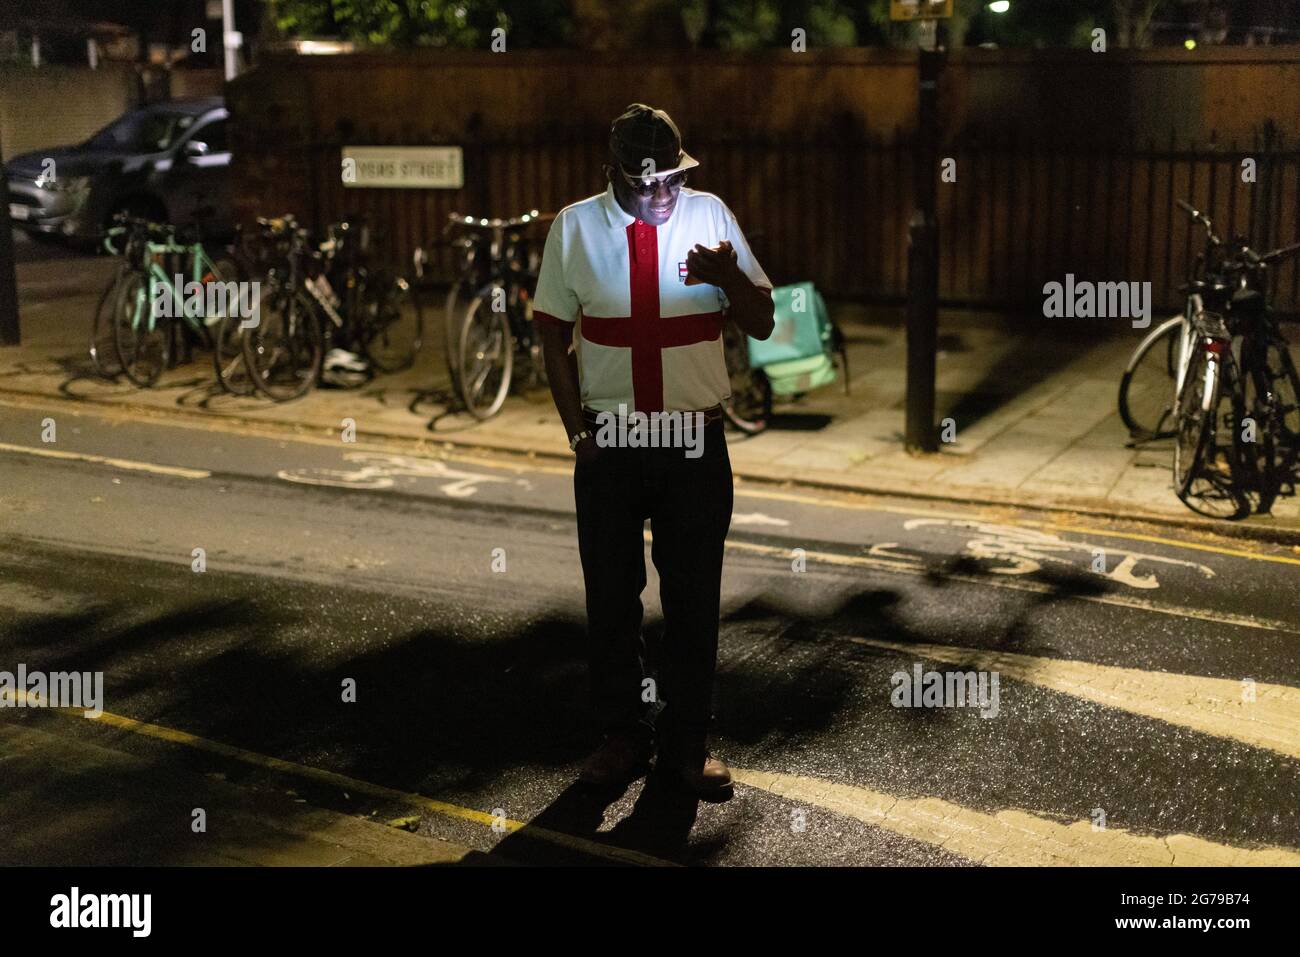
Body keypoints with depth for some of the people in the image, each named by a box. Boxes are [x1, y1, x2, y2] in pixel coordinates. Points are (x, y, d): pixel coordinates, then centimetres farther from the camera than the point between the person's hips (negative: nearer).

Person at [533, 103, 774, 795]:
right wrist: (577, 429, -1)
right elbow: (553, 334, 6)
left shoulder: (710, 214, 0)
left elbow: (762, 324, -1)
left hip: (696, 442, 0)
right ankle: (621, 736, 23)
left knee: (694, 596, 5)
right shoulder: (575, 226, -1)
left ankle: (686, 743, 18)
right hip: (608, 442, 0)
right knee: (611, 595, 8)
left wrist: (729, 277, -21)